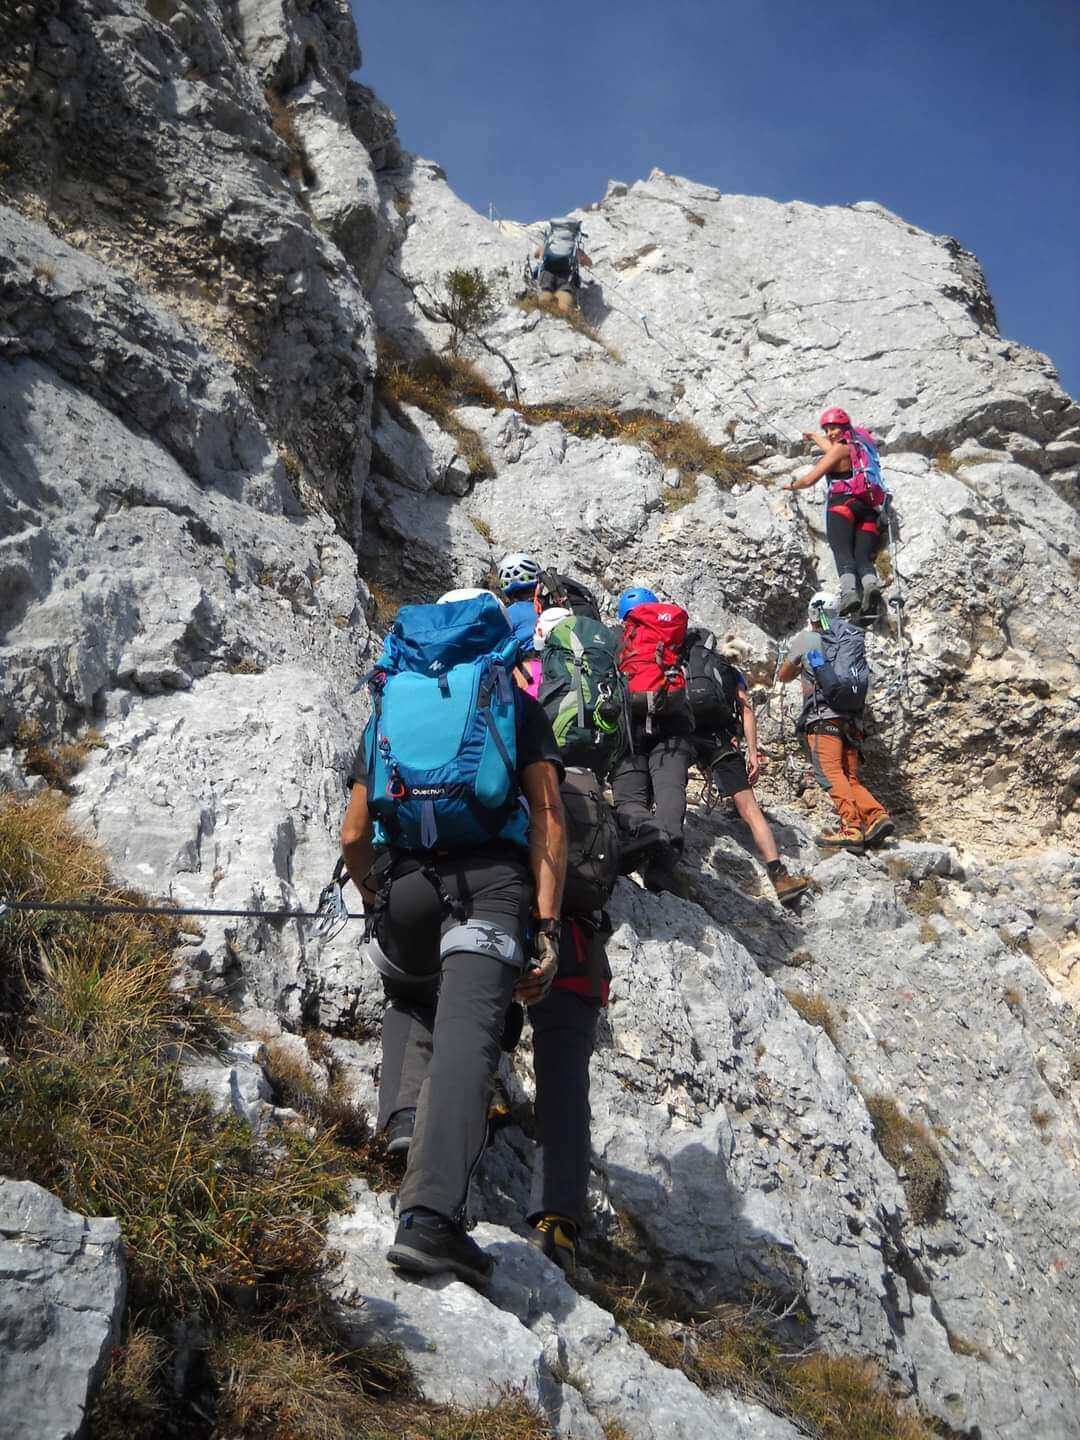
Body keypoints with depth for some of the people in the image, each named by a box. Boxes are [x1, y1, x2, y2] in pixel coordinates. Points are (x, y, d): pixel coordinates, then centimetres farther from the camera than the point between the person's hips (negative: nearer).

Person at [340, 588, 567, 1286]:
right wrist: (546, 927, 0)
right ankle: (430, 1215, -32)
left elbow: (354, 836, 24)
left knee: (411, 997, 31)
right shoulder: (518, 704, 19)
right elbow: (547, 819, 4)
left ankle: (406, 1117, 6)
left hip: (403, 881, 3)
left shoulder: (389, 706, 26)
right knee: (466, 1035, -15)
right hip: (489, 880, -3)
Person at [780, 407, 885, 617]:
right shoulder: (859, 444, 26)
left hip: (843, 503, -7)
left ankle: (849, 591, -47)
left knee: (843, 552, -23)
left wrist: (792, 485, 21)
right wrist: (814, 437, 66)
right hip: (869, 509, 7)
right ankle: (871, 584, -41)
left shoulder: (840, 449, 4)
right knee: (863, 557, -10)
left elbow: (810, 480, 2)